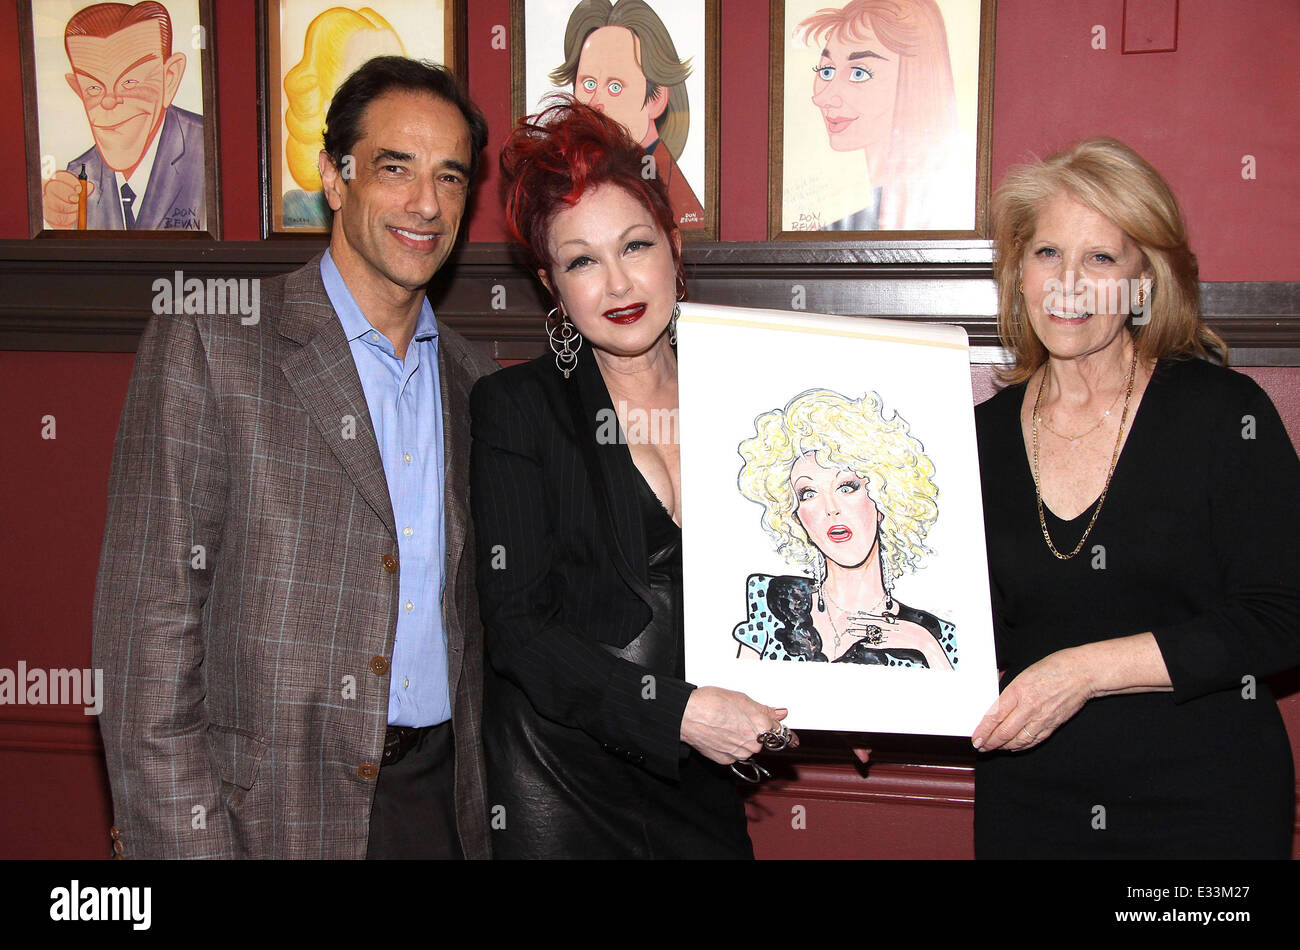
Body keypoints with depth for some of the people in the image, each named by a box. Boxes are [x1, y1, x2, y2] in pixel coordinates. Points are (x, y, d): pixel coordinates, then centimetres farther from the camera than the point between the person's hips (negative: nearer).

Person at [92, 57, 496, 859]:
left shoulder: (474, 382, 8)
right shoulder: (204, 349, -8)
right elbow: (151, 617, -11)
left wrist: (493, 794, 7)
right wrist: (185, 840, -14)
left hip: (444, 797, 5)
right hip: (271, 812, -4)